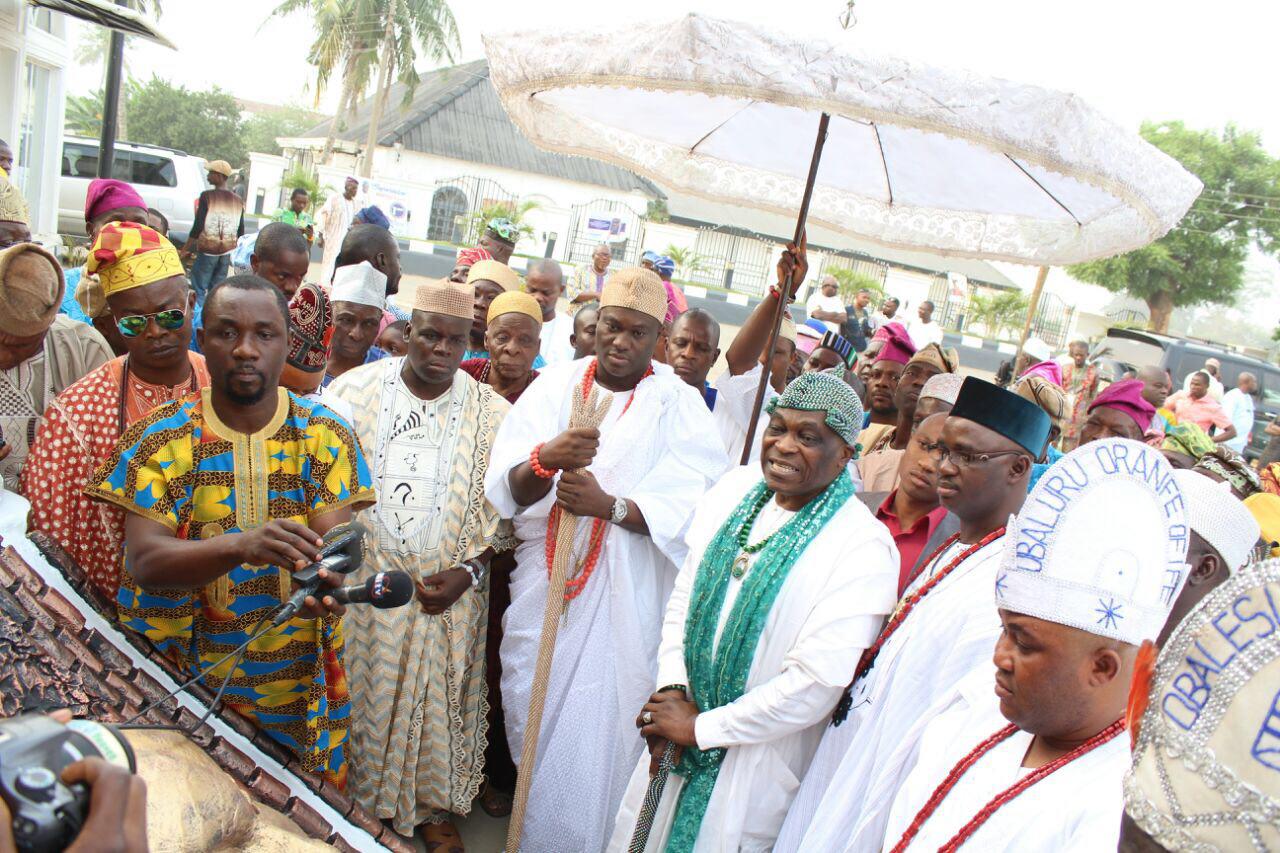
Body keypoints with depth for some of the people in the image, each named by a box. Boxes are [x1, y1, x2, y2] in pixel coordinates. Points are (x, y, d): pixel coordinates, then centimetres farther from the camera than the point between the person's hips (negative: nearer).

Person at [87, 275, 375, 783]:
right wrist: (239, 546, -36)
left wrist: (322, 579, -38)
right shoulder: (159, 438, -6)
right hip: (183, 682, -1)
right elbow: (145, 561, -16)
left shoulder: (325, 436, -3)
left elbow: (331, 539, -13)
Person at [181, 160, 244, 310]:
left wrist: (186, 248, -4)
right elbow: (241, 231, 9)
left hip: (208, 249, -5)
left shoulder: (207, 196, -9)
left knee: (200, 289, 1)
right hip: (227, 251, 5)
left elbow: (197, 226, -12)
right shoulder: (238, 201, 5)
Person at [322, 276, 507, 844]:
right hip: (358, 584, 0)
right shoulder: (354, 390, -5)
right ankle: (351, 797, 37)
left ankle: (431, 803, 35)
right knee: (359, 695, 13)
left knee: (434, 698, 12)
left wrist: (468, 571, -11)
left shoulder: (493, 414, -5)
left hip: (446, 595, 0)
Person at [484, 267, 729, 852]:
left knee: (597, 728, 1)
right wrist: (544, 460, -29)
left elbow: (695, 506, -15)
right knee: (527, 715, 16)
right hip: (541, 583, 3)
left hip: (623, 597, -3)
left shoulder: (677, 404, -4)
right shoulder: (555, 385, 2)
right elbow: (506, 486, -7)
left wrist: (610, 505, -28)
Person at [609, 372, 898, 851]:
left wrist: (699, 727, -15)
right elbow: (684, 595, 4)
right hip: (678, 726, 5)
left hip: (754, 760, -5)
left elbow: (816, 683, -22)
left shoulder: (865, 549, -19)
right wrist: (671, 689, -8)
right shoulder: (735, 489, -2)